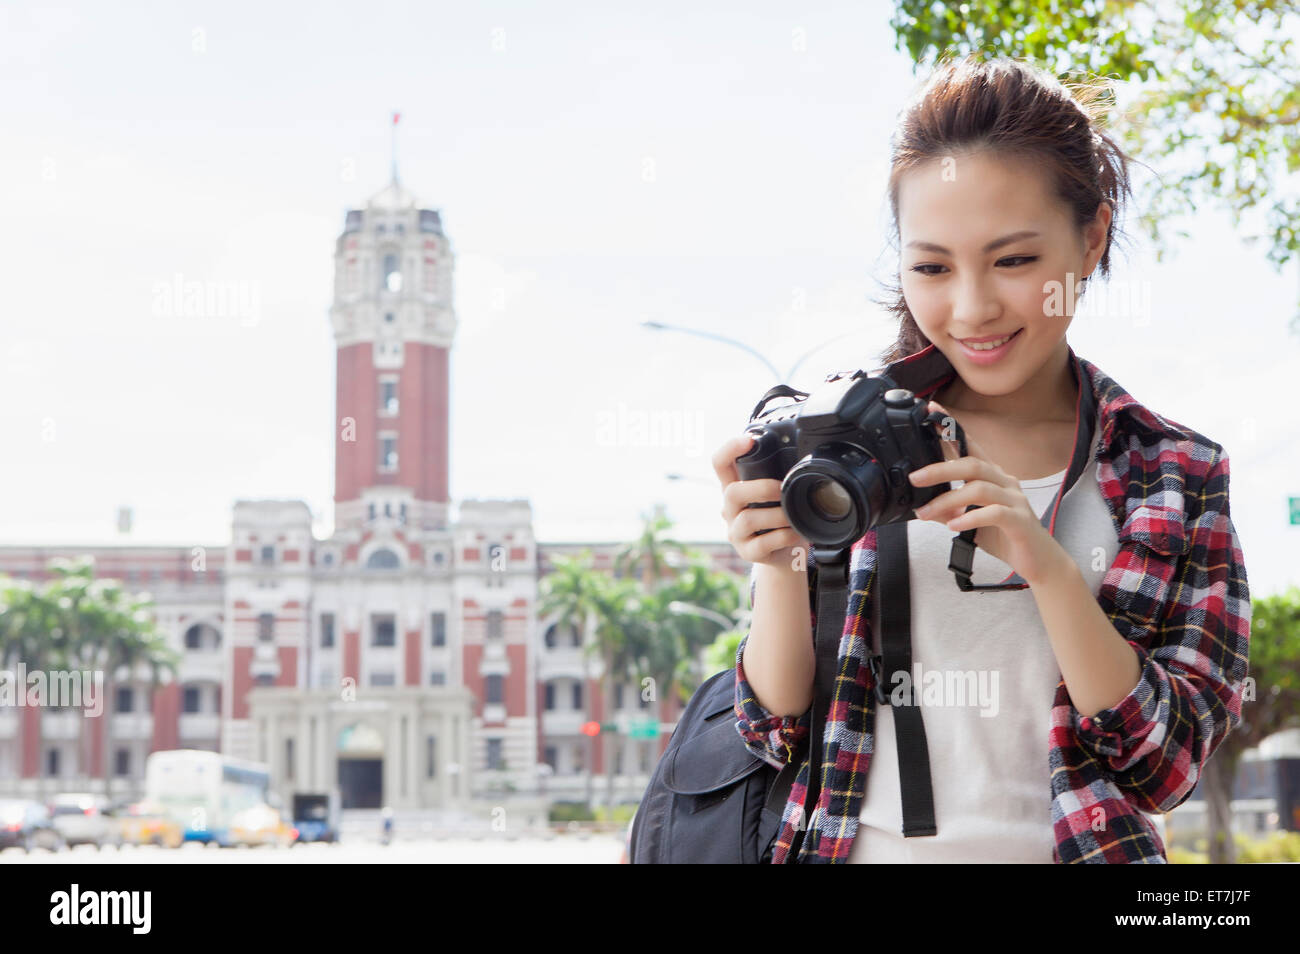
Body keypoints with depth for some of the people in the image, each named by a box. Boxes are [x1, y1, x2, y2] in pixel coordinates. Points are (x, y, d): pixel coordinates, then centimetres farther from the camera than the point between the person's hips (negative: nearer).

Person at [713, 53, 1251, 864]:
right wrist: (781, 573, -13)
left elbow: (1163, 768, -3)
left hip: (1054, 846, -1)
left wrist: (1047, 568, -16)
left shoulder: (1178, 478, 3)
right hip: (856, 844, 1)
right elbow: (782, 732, 5)